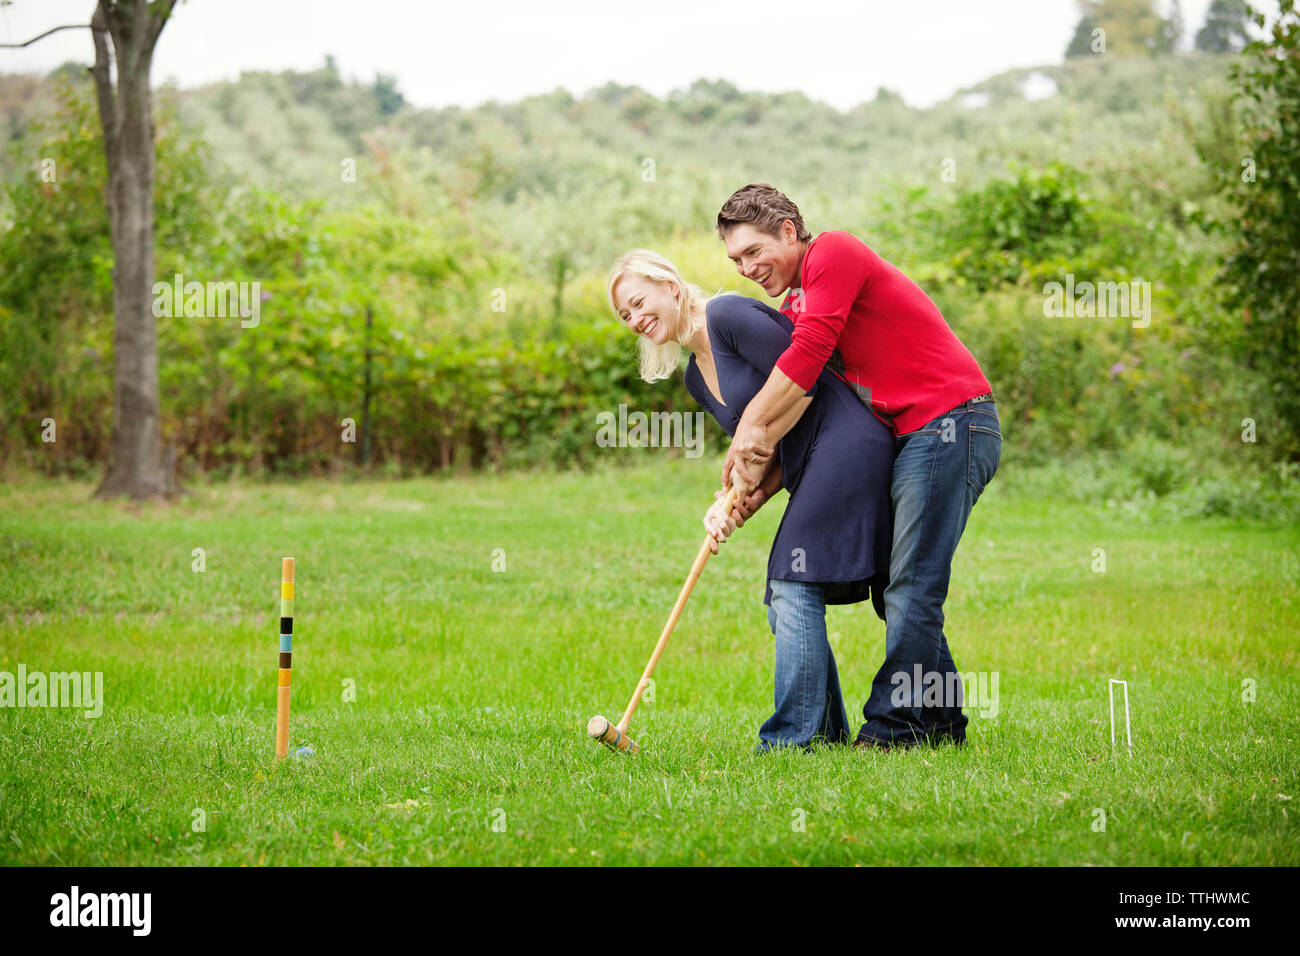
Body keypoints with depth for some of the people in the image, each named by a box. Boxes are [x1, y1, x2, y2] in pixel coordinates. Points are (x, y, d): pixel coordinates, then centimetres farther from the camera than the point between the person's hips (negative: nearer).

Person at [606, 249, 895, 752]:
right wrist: (738, 503, -2)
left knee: (794, 588, -13)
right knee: (787, 602, 8)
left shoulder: (726, 314, -9)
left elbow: (801, 382, -15)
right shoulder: (696, 376, 19)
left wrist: (757, 467, -9)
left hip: (846, 444, -10)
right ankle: (828, 733, 12)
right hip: (813, 469, 10)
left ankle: (792, 738, -12)